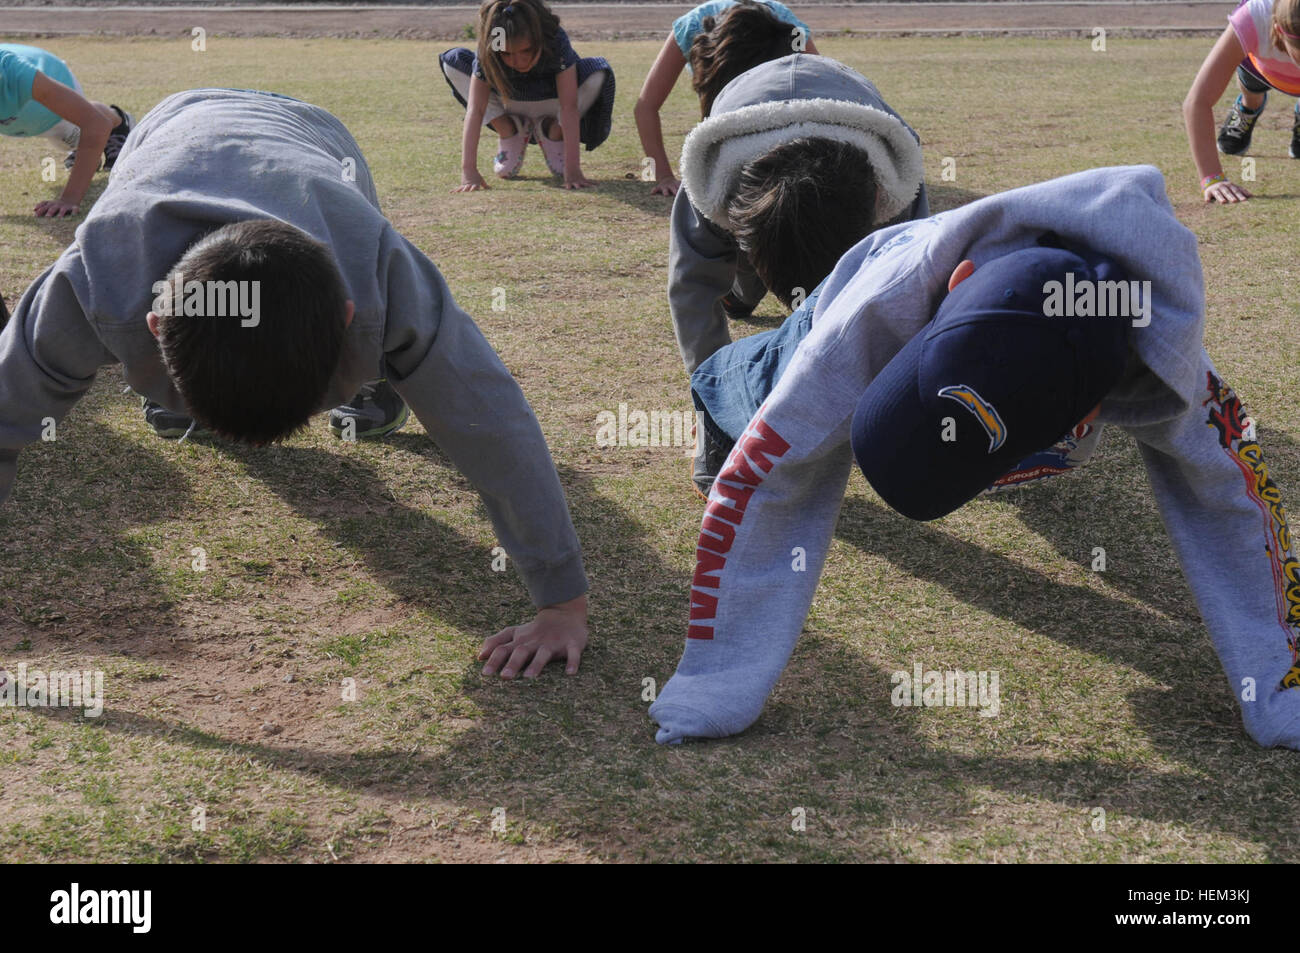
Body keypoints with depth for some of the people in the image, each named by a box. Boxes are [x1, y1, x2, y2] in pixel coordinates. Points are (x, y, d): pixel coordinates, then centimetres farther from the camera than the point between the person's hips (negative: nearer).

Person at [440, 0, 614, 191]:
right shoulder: (487, 55, -30)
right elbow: (475, 110, -34)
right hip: (511, 107, 1)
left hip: (551, 107, -1)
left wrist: (573, 170, -44)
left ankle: (554, 134, -6)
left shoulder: (557, 41, -34)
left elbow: (569, 107, -38)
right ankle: (510, 134, -5)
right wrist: (469, 171, -44)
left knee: (599, 75, -31)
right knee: (453, 63, -21)